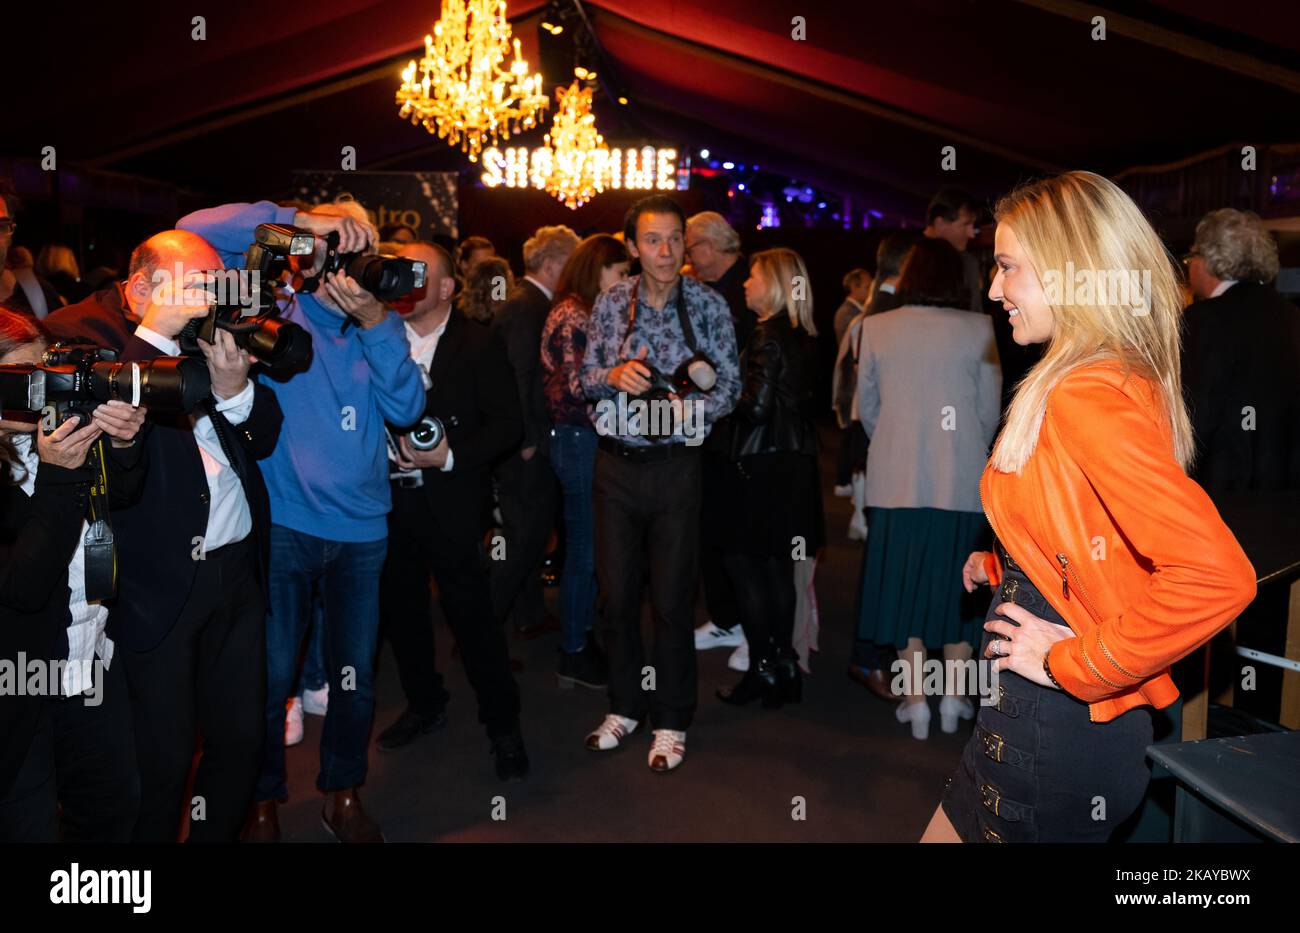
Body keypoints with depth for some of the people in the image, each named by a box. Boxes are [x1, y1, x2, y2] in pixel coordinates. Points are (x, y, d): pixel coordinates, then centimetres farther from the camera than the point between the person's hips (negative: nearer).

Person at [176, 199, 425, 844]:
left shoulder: (375, 325, 9)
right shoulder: (273, 307, 2)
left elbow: (406, 408, -4)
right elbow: (196, 232, -8)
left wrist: (378, 324, -15)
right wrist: (300, 220, -13)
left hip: (360, 528, 3)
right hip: (283, 522, -2)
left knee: (355, 675, 11)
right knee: (270, 674, 5)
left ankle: (344, 793, 31)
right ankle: (262, 799, 28)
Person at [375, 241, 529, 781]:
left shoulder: (478, 345, -3)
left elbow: (507, 424, -7)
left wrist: (450, 456, -17)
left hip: (451, 504, -4)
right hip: (390, 499, 5)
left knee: (471, 614, -1)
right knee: (399, 608, 14)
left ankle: (502, 724, 16)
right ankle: (425, 704, 37)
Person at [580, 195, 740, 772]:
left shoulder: (708, 306, -2)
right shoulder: (610, 303, 5)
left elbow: (729, 385, -3)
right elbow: (586, 377, 8)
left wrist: (683, 409, -21)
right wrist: (614, 375, -14)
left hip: (675, 465, -2)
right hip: (615, 463, 3)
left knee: (672, 599, 3)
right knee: (616, 593, 10)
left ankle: (670, 722, 21)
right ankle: (625, 707, 29)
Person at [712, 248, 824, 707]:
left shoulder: (767, 336, -15)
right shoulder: (804, 337, 10)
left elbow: (756, 406, -20)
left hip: (762, 463, -8)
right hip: (795, 460, 9)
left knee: (744, 563, 2)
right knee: (777, 566, 14)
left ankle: (764, 668, 7)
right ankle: (784, 664, 22)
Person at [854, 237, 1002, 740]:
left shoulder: (877, 328, -2)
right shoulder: (978, 328, -5)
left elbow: (866, 408, 5)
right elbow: (990, 410, 1)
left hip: (897, 478, 0)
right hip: (962, 479, 0)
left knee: (903, 581, 10)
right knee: (957, 583, 13)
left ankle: (915, 697, 13)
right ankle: (952, 696, 19)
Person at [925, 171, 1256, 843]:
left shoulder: (1086, 396, -23)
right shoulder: (1129, 379, 8)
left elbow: (1217, 575, -32)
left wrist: (1073, 663, -22)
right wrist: (1001, 564, 8)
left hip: (1050, 733, -9)